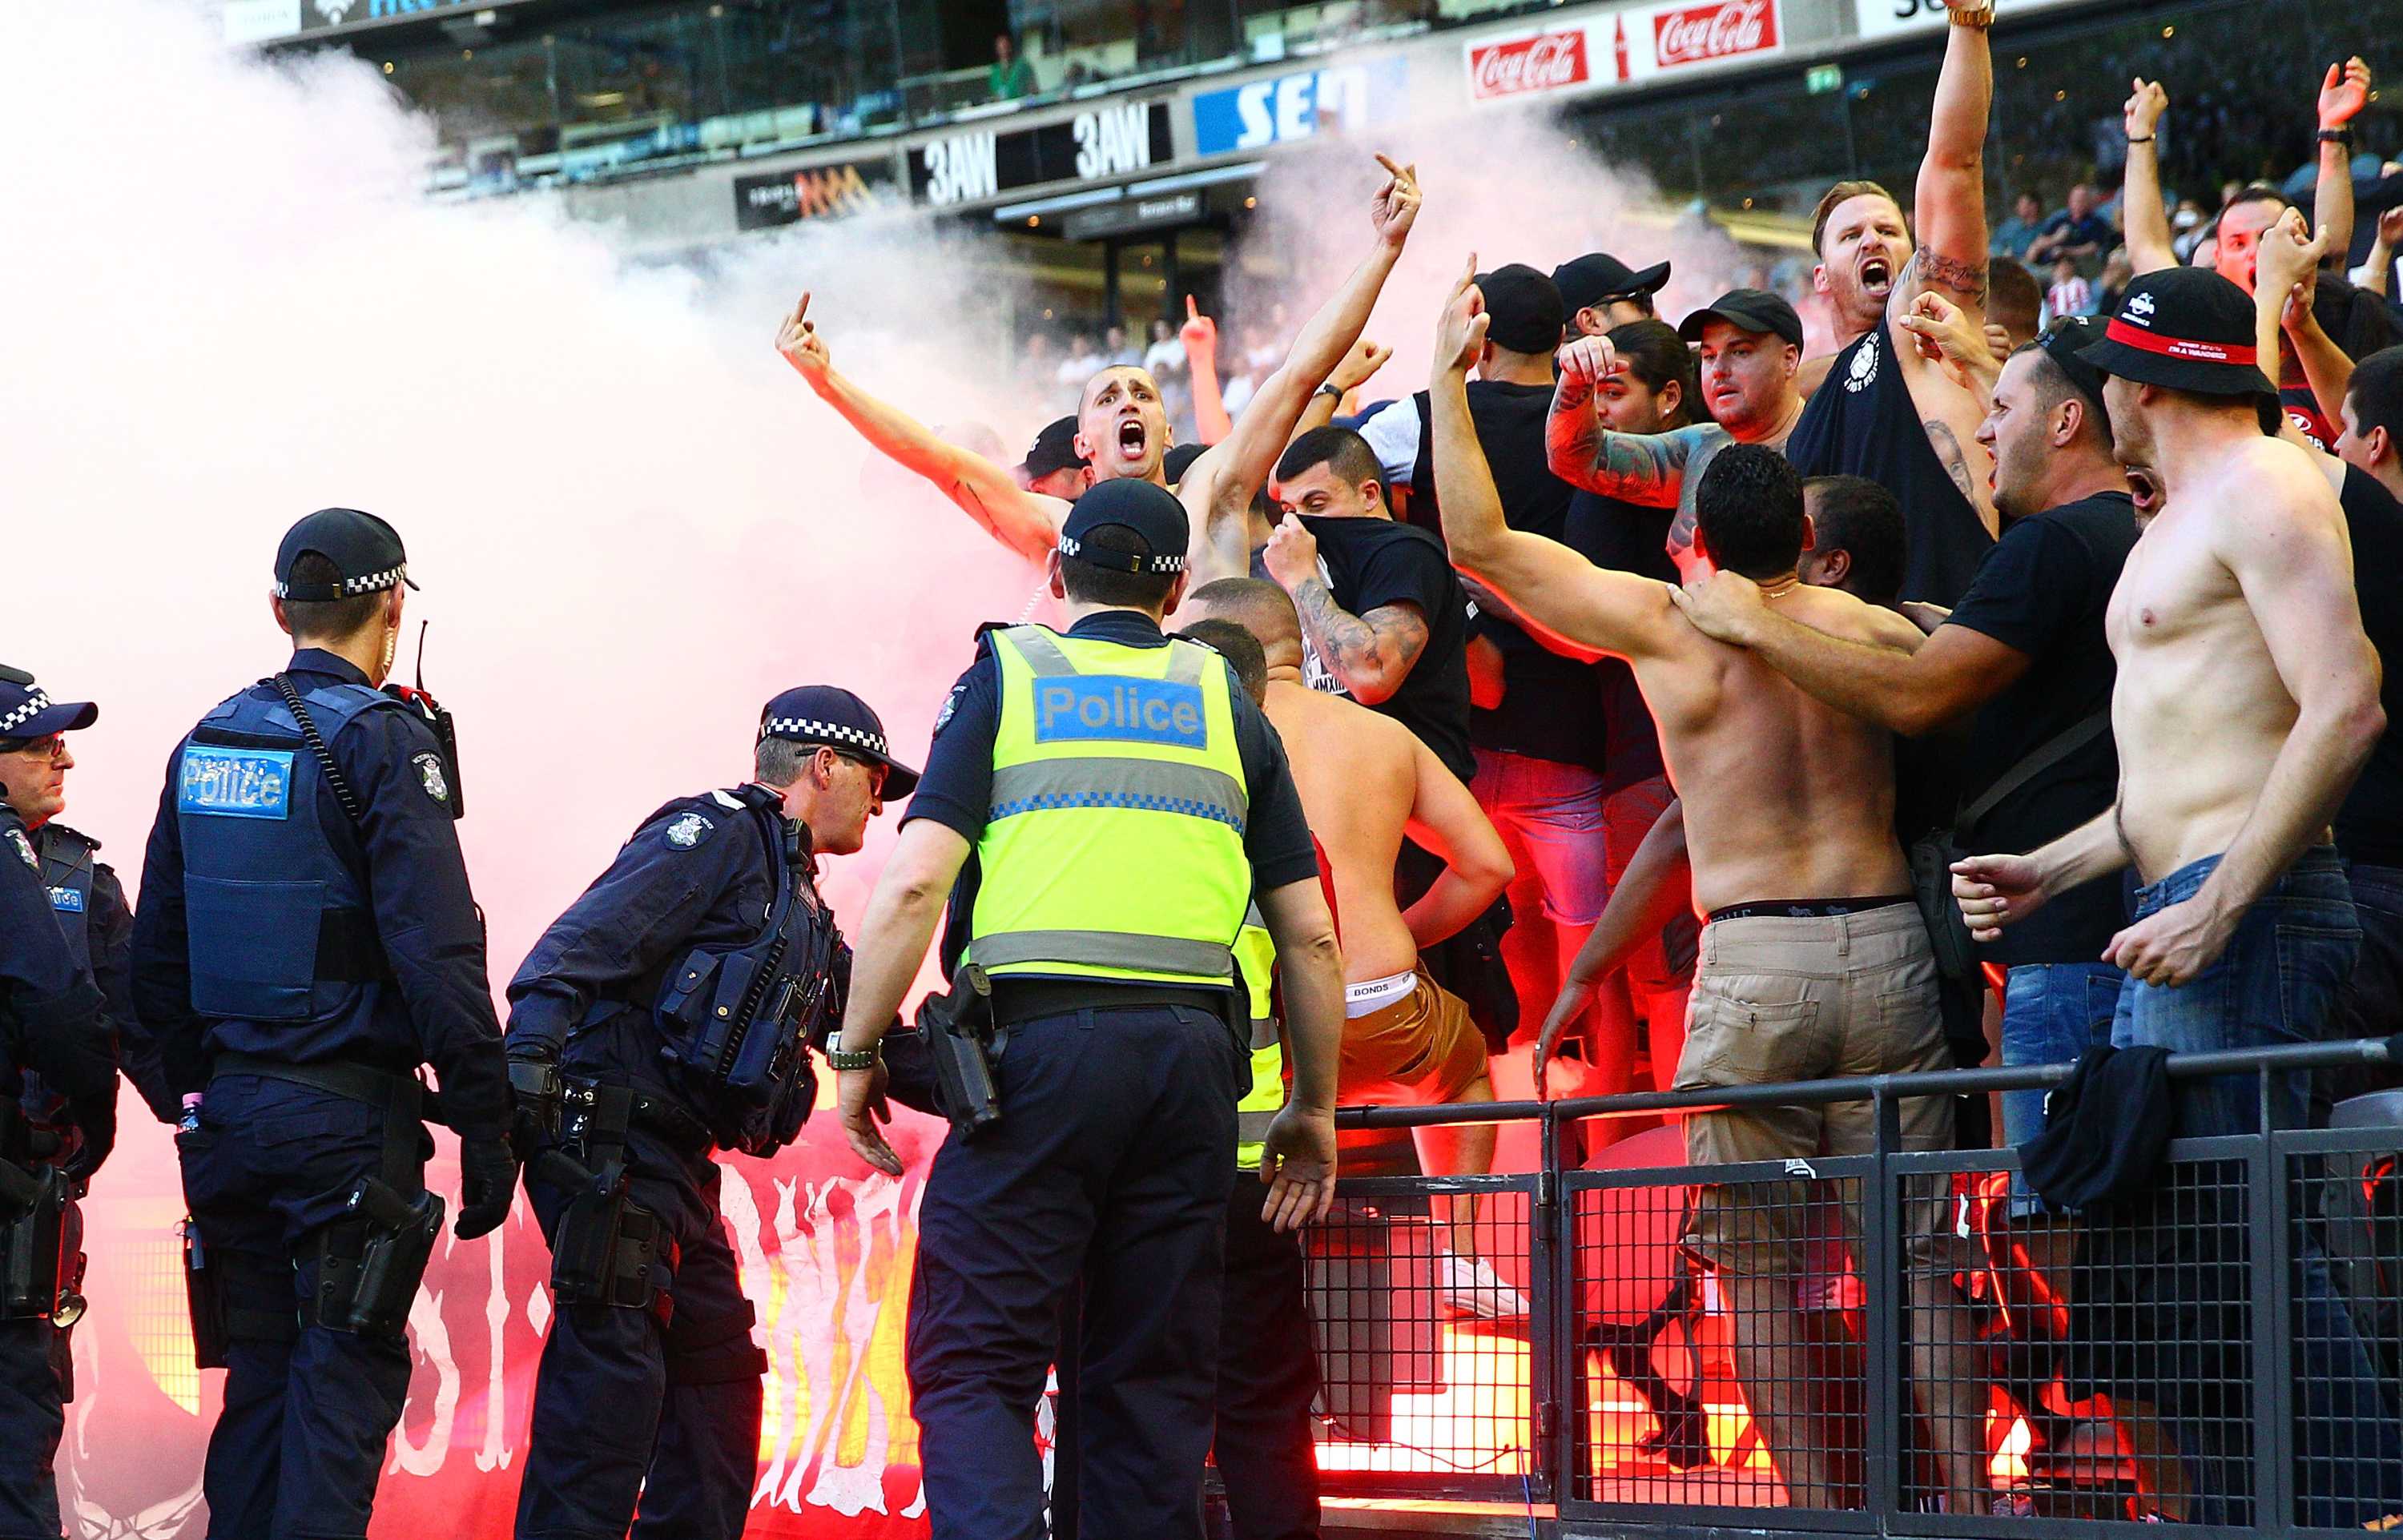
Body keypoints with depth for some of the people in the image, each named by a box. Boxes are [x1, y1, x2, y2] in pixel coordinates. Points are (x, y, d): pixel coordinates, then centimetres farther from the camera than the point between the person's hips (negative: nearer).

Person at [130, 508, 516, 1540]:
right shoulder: (382, 740, -10)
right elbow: (436, 952, -17)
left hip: (227, 1109, 7)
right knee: (344, 1382, -4)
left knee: (259, 1382, 12)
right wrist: (486, 1130, -14)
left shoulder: (206, 743, 11)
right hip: (347, 1111, -6)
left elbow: (155, 956, 15)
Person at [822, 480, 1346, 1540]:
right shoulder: (1227, 707, 16)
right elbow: (1310, 937, 13)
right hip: (1189, 1055, 3)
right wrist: (1314, 1107, 22)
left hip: (1038, 1048, -3)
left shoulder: (1003, 679, 8)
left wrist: (859, 1053, 4)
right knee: (1152, 1380, 9)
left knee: (971, 1369, -2)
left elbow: (913, 885, -5)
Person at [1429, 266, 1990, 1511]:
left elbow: (1478, 540, 3)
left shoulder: (1665, 625, -1)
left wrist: (1447, 374, 11)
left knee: (1757, 1265, 5)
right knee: (1917, 1251, 7)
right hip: (1888, 942, 3)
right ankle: (1968, 1496, 2)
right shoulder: (1874, 629, 5)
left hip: (1752, 957, -3)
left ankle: (1818, 1505, -1)